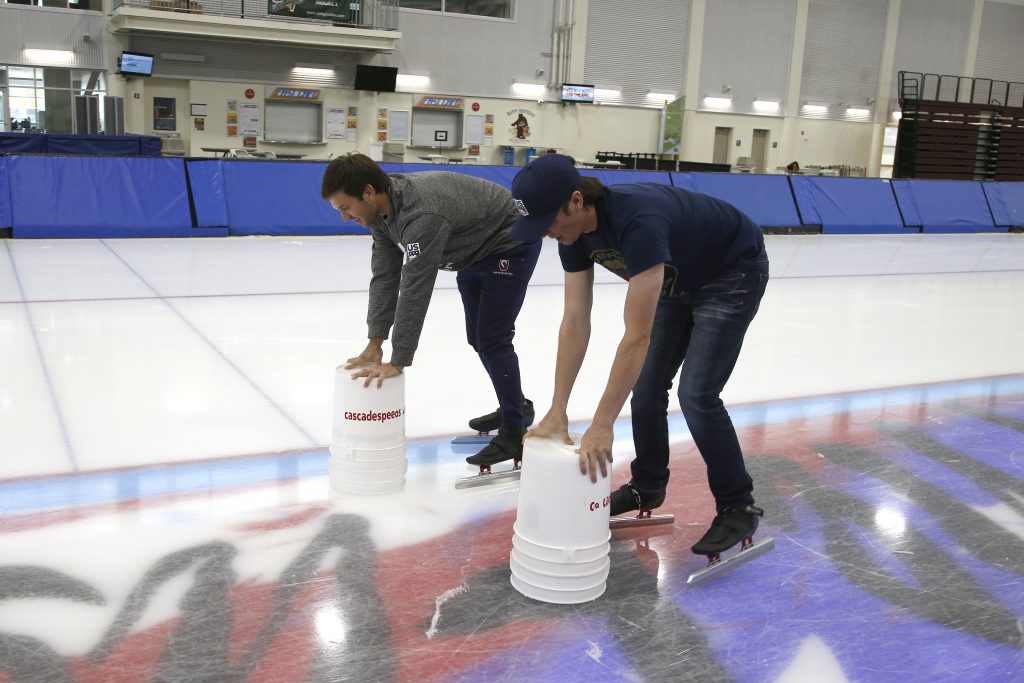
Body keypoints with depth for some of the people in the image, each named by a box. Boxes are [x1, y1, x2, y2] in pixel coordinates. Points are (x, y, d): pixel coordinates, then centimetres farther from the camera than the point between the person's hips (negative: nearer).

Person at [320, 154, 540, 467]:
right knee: (478, 337, 15)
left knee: (491, 339, -12)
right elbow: (385, 274, -8)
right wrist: (375, 342, -12)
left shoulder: (422, 214, -39)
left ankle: (514, 435, -2)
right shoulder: (382, 207, -10)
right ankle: (517, 406, 33)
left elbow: (415, 290, -39)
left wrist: (397, 362, -36)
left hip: (511, 244, -9)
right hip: (475, 250, 9)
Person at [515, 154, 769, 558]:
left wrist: (601, 426, -40)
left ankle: (739, 506, 4)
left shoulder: (638, 222, -42)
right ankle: (647, 485, 25)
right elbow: (575, 322, -16)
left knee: (696, 395, -13)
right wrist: (557, 412, -19)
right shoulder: (573, 229, -16)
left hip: (732, 274, -7)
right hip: (679, 279, 8)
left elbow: (637, 336, -42)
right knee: (647, 385, 5)